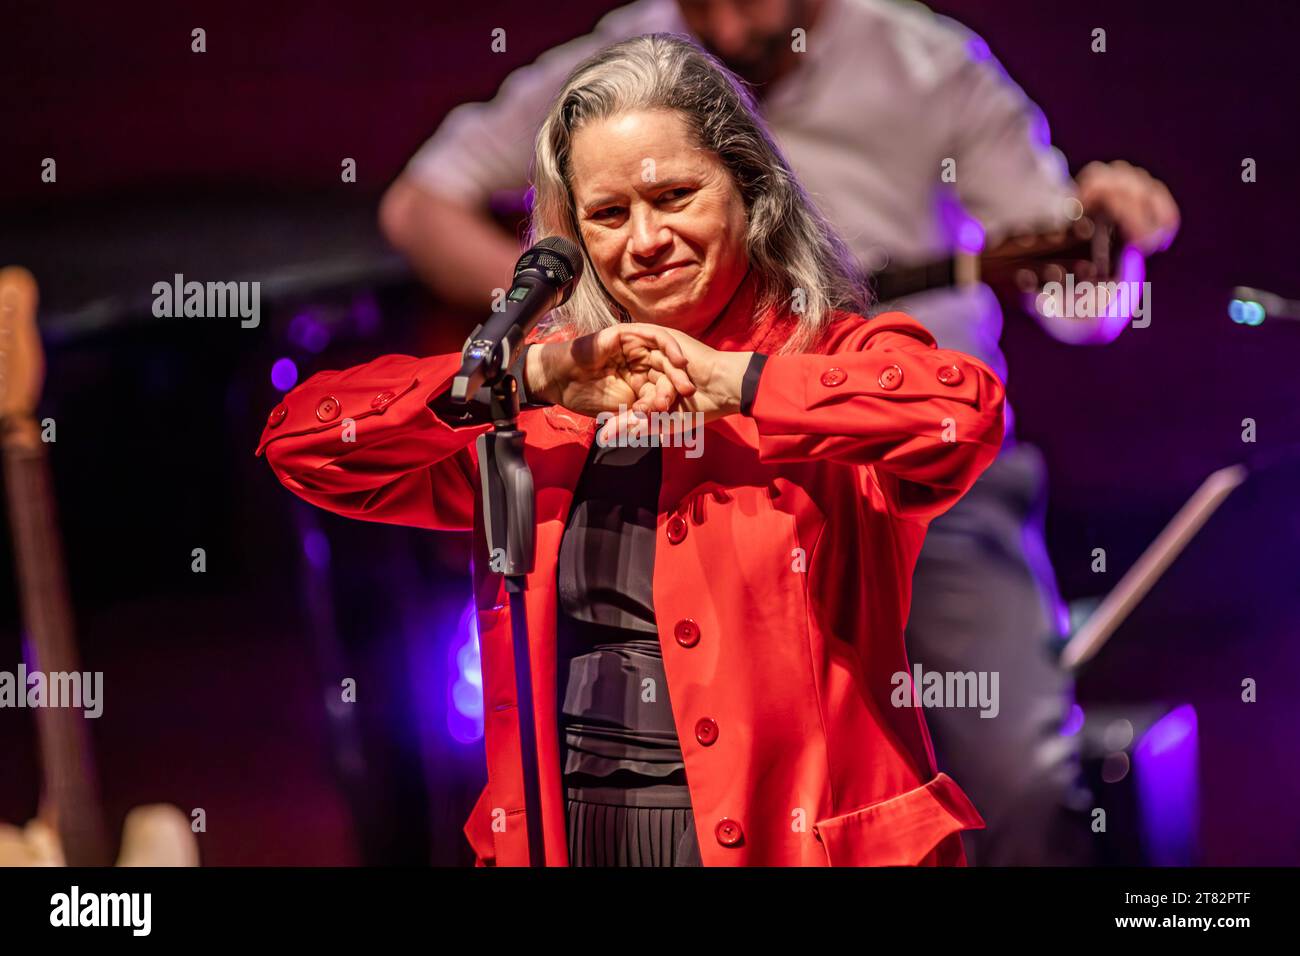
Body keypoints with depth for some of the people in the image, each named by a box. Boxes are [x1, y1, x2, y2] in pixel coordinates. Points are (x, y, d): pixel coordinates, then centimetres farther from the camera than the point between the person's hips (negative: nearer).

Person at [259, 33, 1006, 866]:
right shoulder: (541, 407, 9)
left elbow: (964, 414, -25)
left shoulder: (838, 357, -3)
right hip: (561, 835, 4)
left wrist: (736, 382, -18)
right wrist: (530, 377, -10)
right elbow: (300, 439, 1)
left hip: (785, 838, -4)